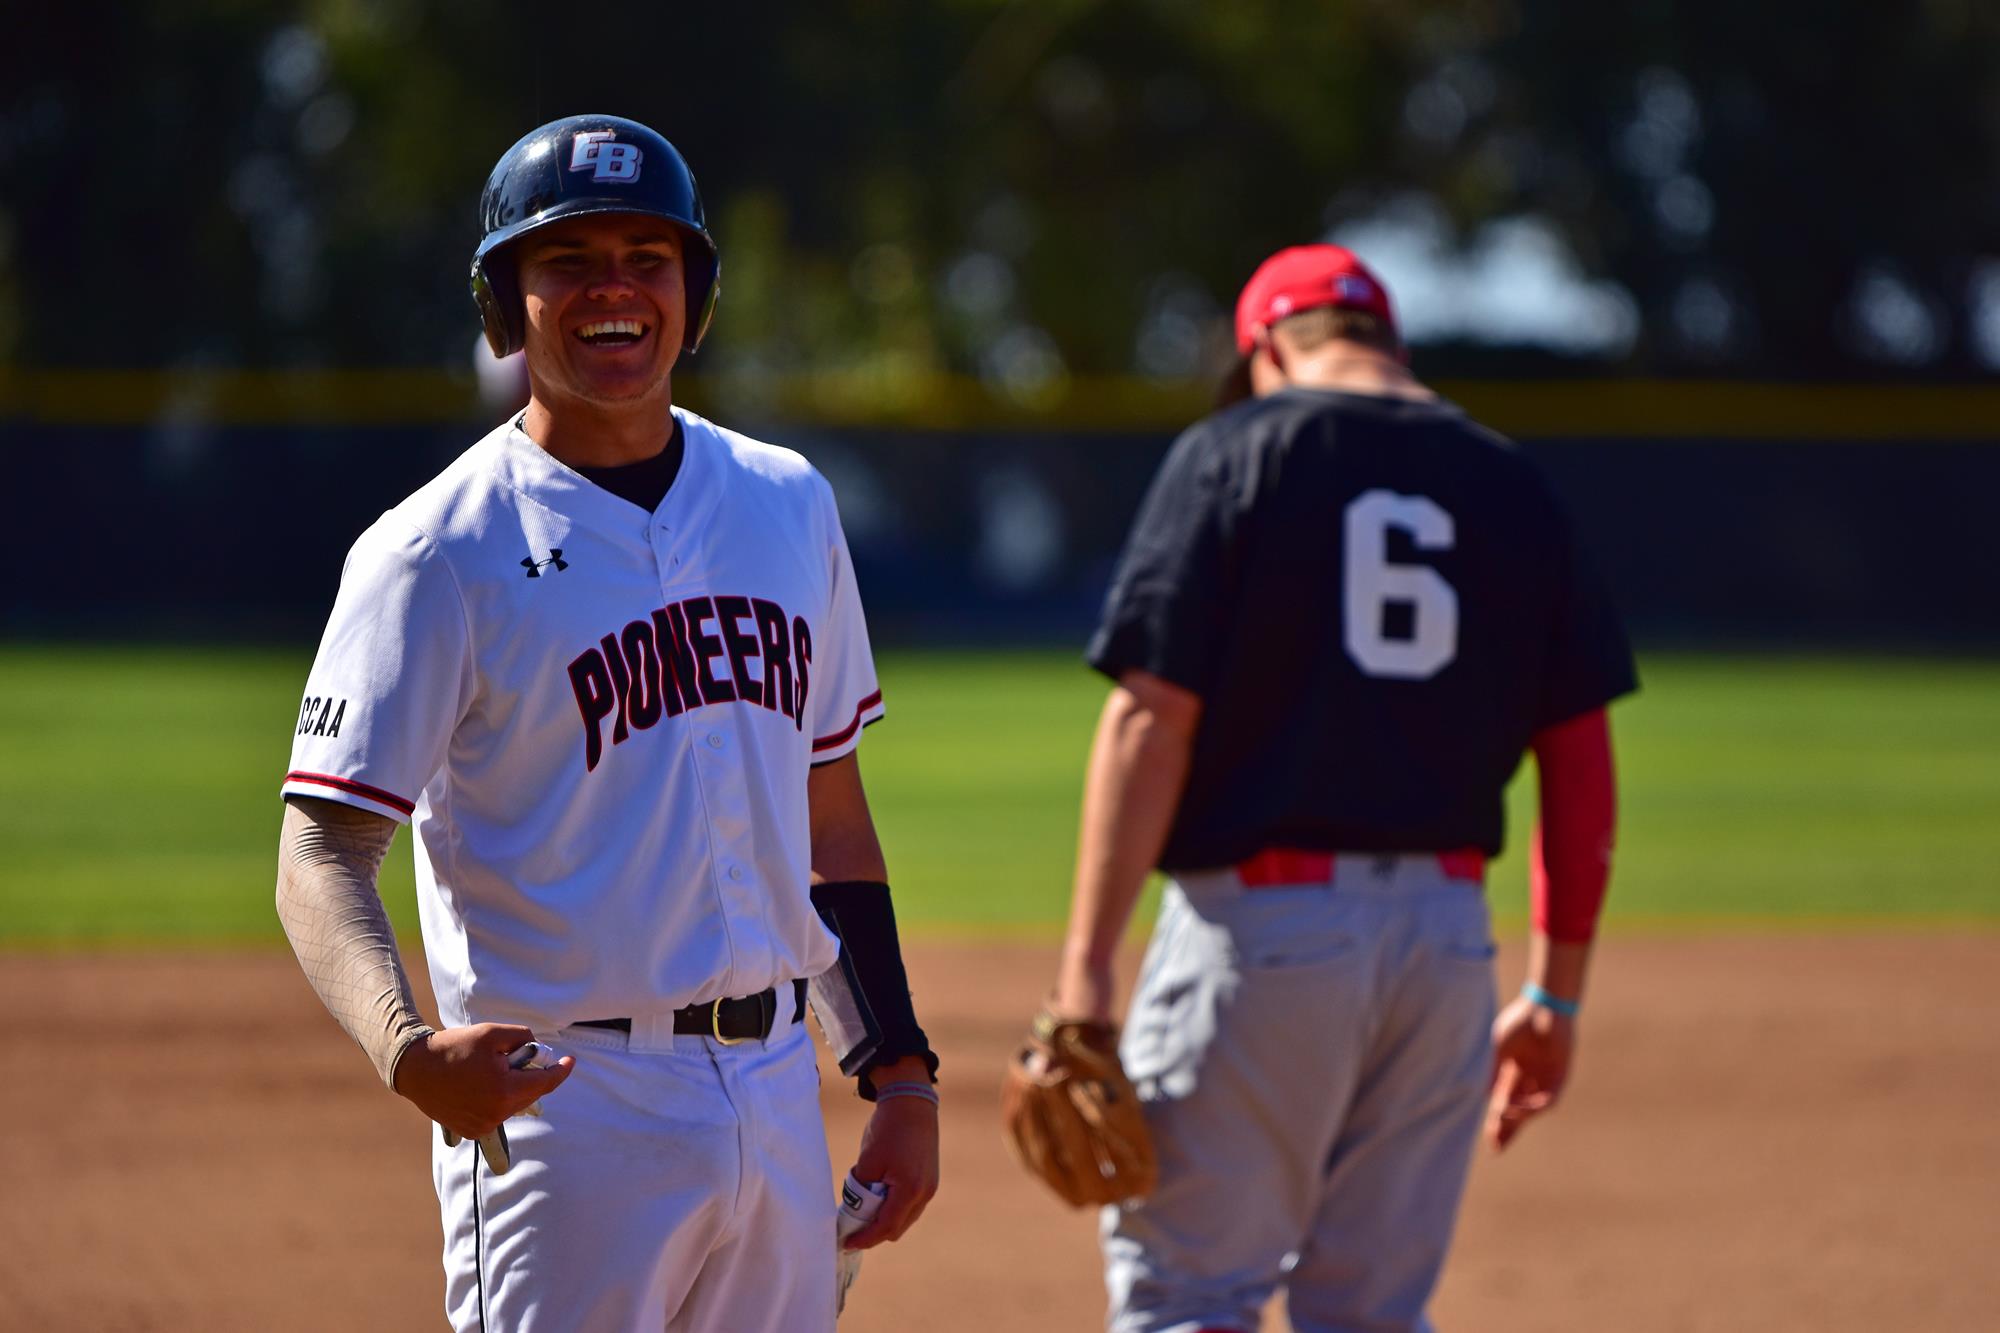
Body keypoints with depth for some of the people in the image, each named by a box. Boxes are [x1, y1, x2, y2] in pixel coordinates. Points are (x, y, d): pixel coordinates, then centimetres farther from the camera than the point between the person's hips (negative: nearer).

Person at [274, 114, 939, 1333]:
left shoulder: (787, 505, 12)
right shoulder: (440, 555, -8)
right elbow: (323, 853, -13)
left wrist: (900, 1071, 12)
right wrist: (408, 1052, -32)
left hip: (778, 1094, 6)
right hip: (562, 1101, -6)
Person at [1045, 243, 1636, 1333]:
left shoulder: (1234, 456, -3)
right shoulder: (1511, 486, 11)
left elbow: (1151, 722, -10)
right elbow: (1581, 759, 9)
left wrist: (1085, 970, -10)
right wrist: (1556, 992, 15)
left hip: (1260, 917, -5)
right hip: (1447, 934, 5)